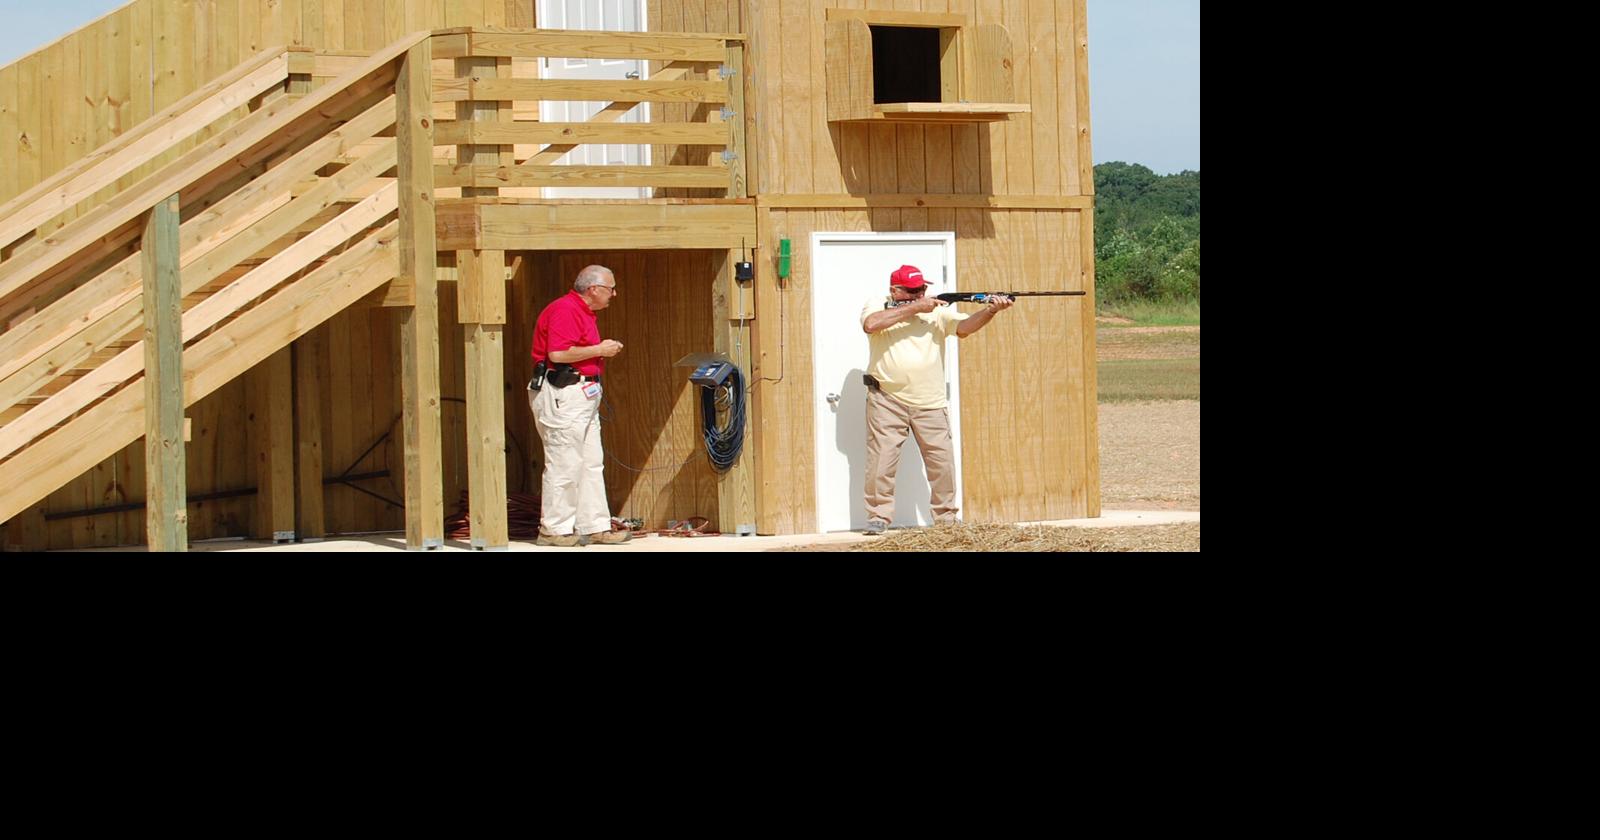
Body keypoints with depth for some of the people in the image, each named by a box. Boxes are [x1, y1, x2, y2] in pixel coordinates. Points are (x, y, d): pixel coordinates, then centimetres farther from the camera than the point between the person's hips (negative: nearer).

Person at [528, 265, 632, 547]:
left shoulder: (583, 312, 19)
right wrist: (599, 349, -15)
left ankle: (595, 527, 15)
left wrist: (605, 350, 10)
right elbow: (558, 353, -25)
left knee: (592, 464, 11)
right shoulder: (564, 310, -15)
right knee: (564, 465, -6)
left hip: (583, 396, 11)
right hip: (563, 396, -11)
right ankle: (554, 530, 0)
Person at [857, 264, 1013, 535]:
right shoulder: (878, 305, -1)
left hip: (930, 403, 2)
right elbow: (871, 324, -22)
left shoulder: (937, 309, 3)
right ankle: (878, 517, 10)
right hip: (887, 400, -2)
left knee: (942, 461, 5)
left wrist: (990, 311, -30)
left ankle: (946, 516, 18)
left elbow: (963, 327, -11)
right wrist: (914, 308, -21)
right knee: (881, 460, 0)